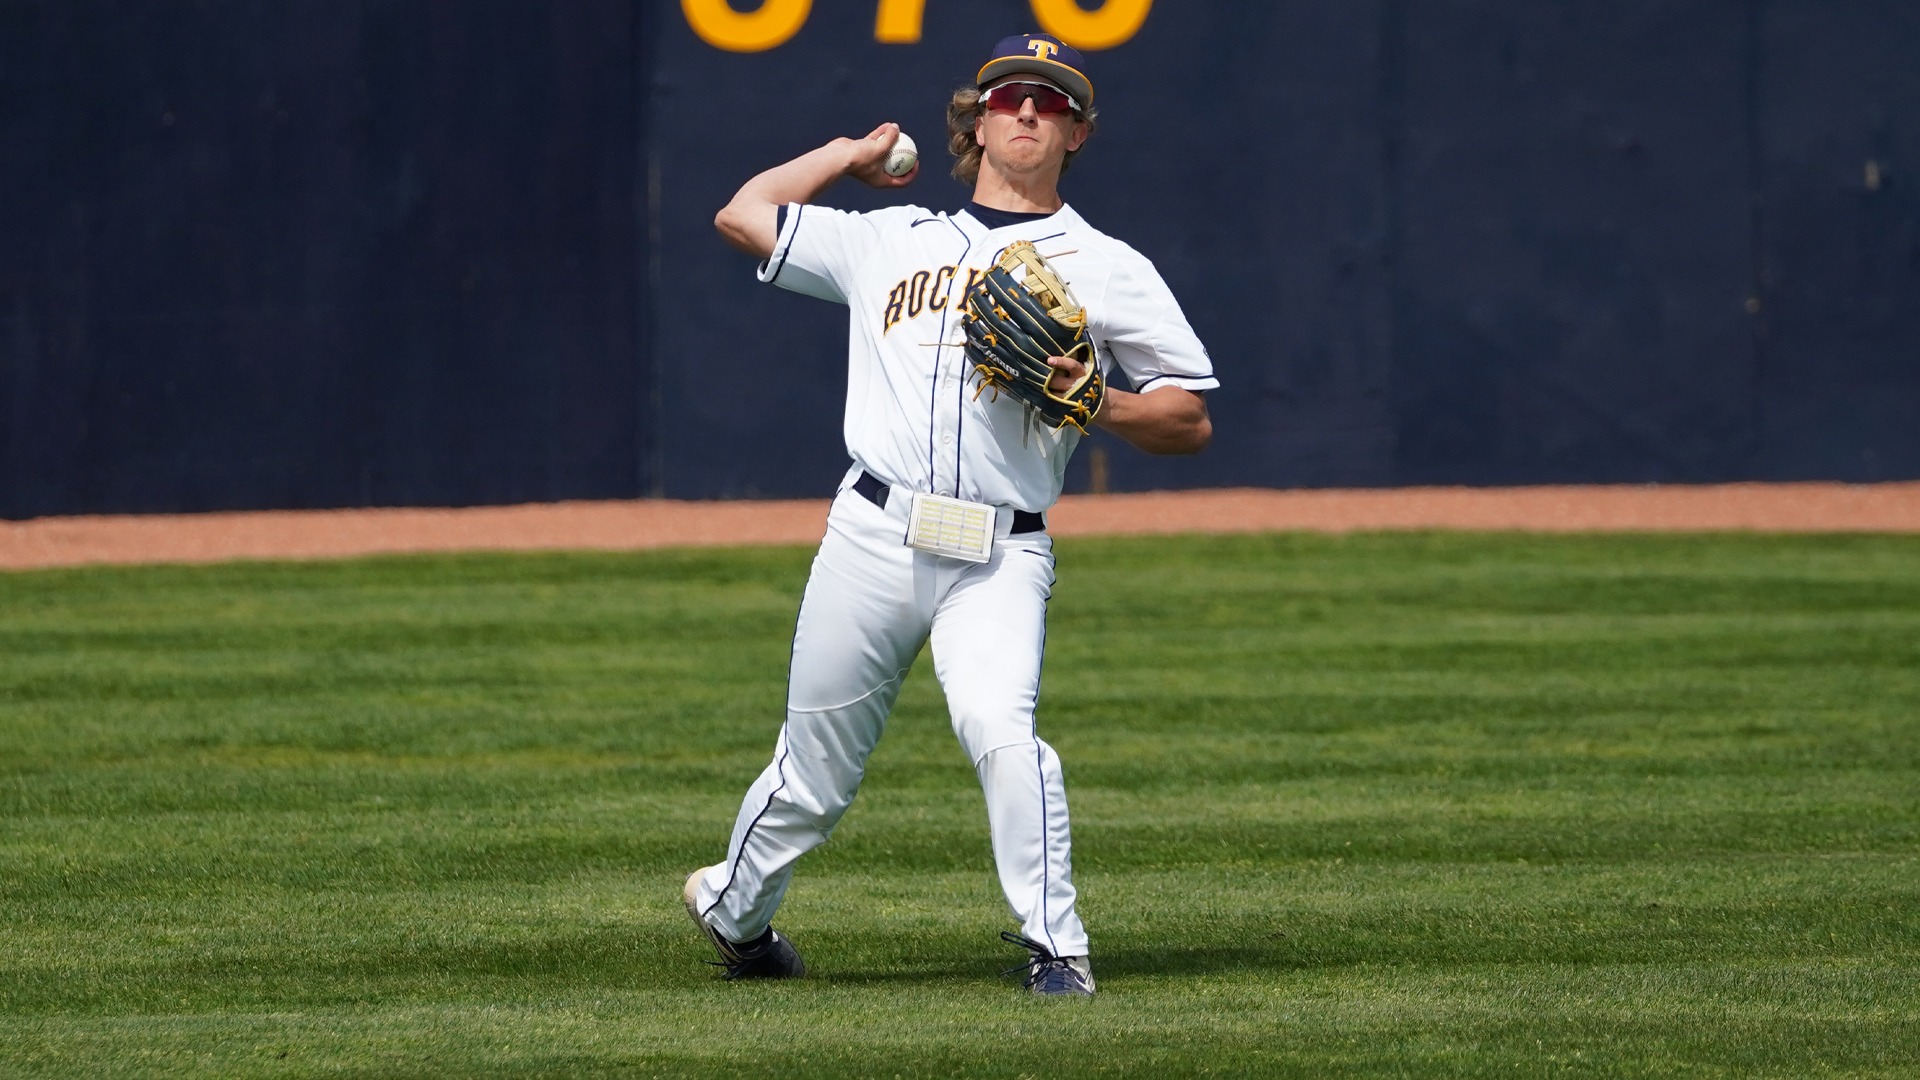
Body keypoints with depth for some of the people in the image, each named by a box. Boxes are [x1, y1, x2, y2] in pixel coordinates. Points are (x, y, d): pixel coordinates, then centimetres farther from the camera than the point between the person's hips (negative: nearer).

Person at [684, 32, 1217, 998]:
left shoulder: (1109, 270, 12)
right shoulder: (891, 241, 19)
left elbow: (1191, 421, 9)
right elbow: (744, 214, 25)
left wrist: (1098, 404, -9)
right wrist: (851, 153, 32)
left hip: (1001, 559, -2)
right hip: (872, 537, 2)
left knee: (1001, 730, -26)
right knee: (814, 771, 8)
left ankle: (1055, 948, -17)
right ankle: (734, 913, 32)